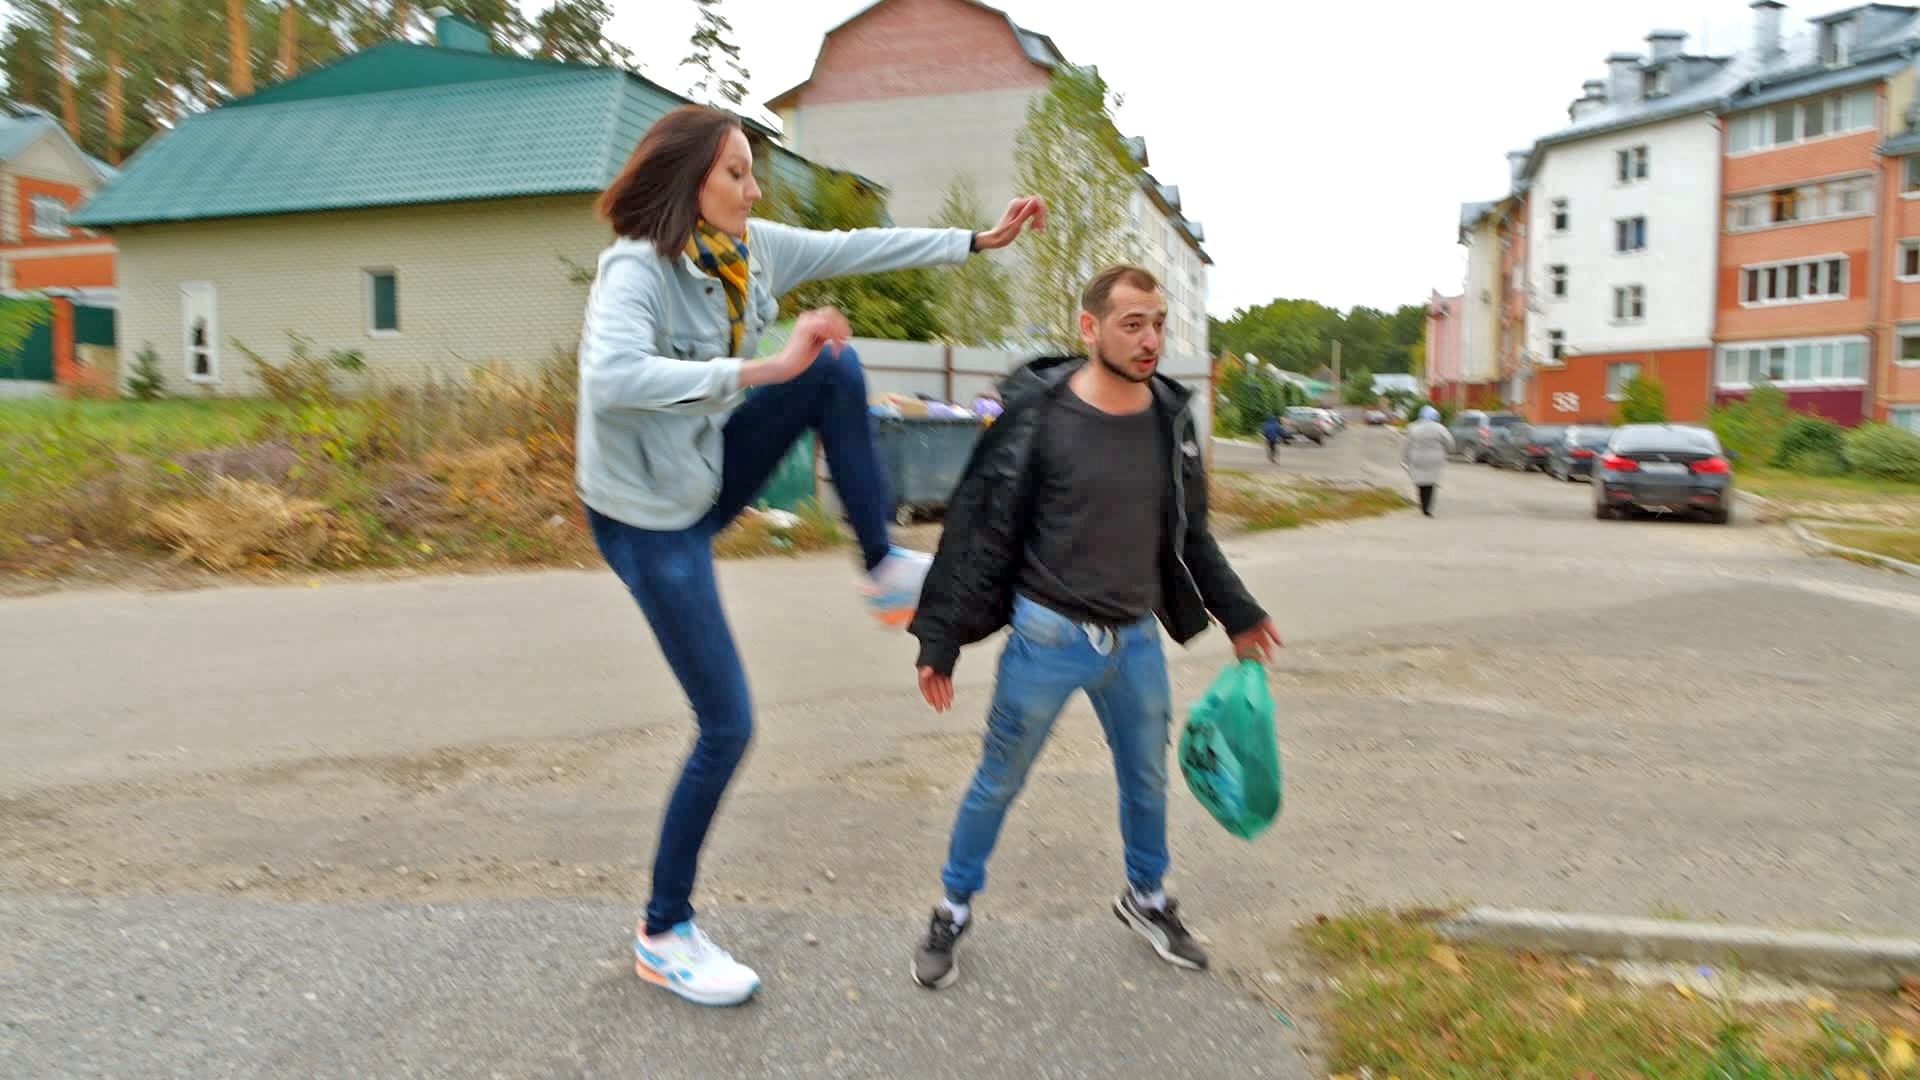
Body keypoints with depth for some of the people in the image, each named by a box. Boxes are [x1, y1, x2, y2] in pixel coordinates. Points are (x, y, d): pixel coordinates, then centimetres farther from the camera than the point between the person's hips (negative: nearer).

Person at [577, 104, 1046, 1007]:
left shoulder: (746, 247, -2)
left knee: (837, 368, -5)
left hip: (708, 476, 7)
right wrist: (764, 368, -44)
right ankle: (664, 934, 16)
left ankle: (884, 568, 4)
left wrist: (980, 239, 7)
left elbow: (853, 249, 6)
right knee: (726, 727, -4)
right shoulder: (636, 269, -24)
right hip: (648, 517, -7)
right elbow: (611, 377, -42)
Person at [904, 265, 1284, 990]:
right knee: (998, 783, 10)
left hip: (1137, 639, 5)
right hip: (1047, 635, -4)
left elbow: (1189, 533, 14)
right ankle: (955, 909, 32)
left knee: (1148, 780, 19)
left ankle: (1146, 898, 45)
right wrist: (941, 639, -10)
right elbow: (980, 533, -10)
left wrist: (1237, 613, 18)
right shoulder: (1038, 415, -14)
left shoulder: (1171, 417, 1)